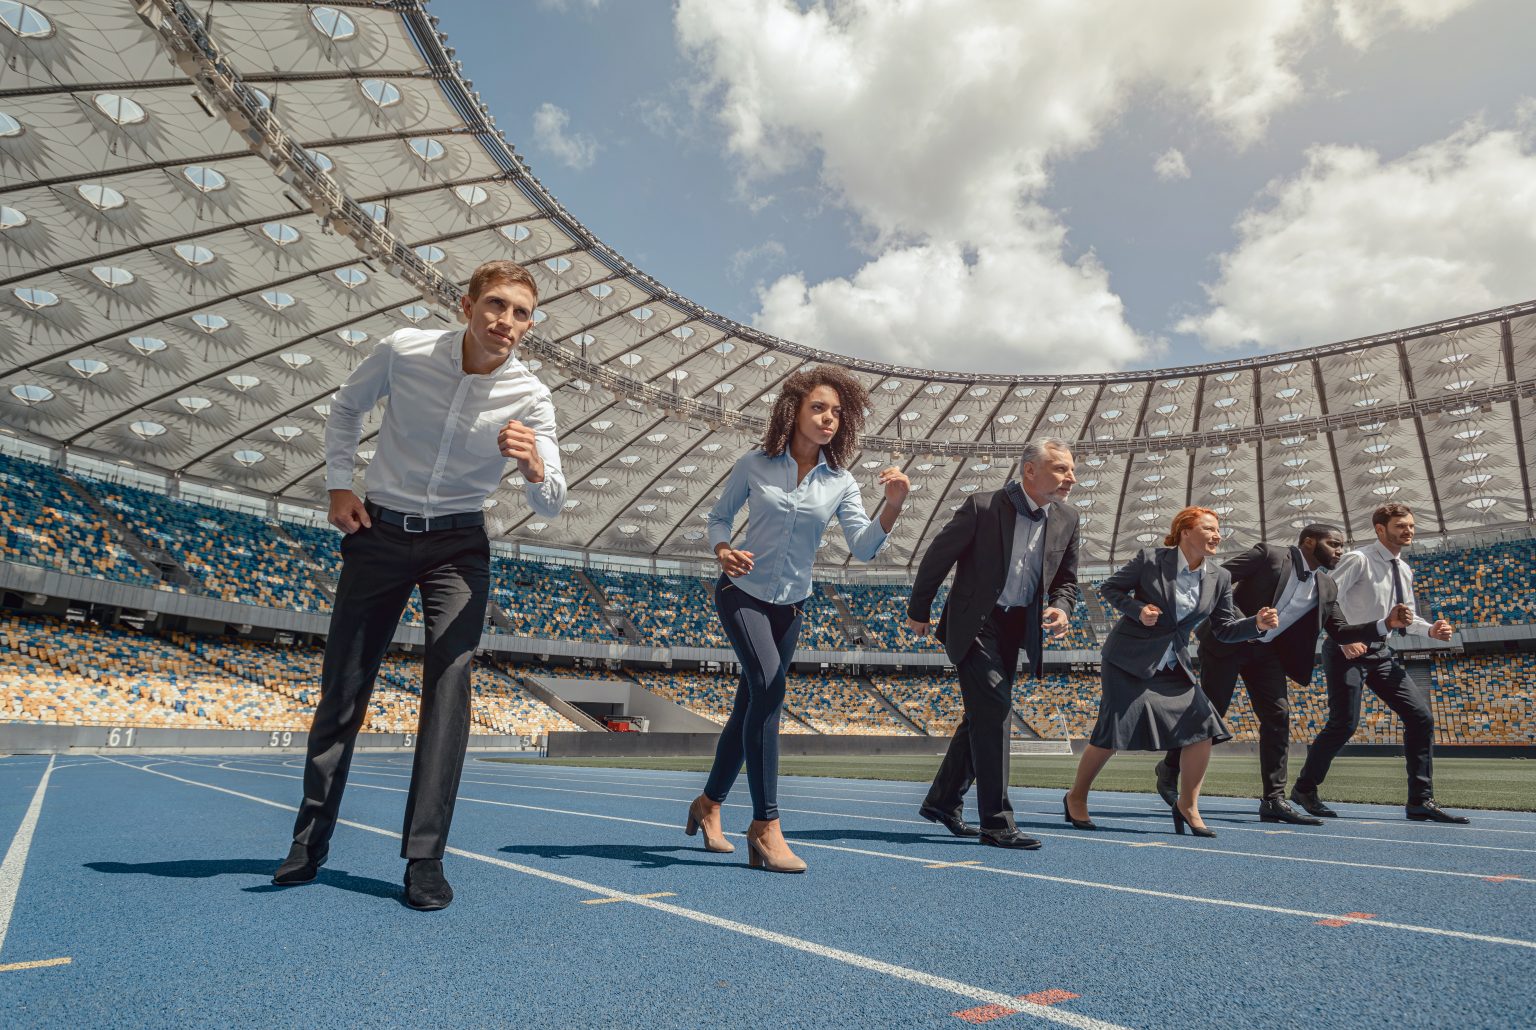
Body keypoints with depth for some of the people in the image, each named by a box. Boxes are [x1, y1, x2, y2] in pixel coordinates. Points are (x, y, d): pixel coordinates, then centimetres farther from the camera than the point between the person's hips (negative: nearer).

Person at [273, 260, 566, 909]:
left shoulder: (530, 398, -14)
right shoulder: (403, 351, -12)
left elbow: (552, 506, -18)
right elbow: (346, 407, 9)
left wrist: (535, 470, -40)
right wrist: (338, 486, 2)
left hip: (458, 545, -1)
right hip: (379, 533, 1)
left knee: (449, 683, -14)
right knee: (342, 687, 7)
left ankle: (425, 859, -4)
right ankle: (310, 842, 25)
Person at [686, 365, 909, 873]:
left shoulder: (840, 482, -3)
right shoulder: (754, 465, -6)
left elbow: (863, 548, -12)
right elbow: (719, 515, 5)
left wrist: (893, 506, -29)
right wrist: (722, 550, -16)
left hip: (790, 606, 4)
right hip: (742, 592, -3)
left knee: (751, 705, 10)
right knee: (769, 686, -23)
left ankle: (708, 804, 31)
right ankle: (766, 827, -15)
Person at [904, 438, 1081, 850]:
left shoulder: (1066, 521, 1)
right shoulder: (983, 507, -16)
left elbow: (1066, 580, 13)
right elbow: (937, 556, -7)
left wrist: (1061, 609, -11)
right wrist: (918, 611, 1)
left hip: (1016, 629, 7)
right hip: (974, 624, -7)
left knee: (982, 716, 14)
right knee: (995, 709, -15)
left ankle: (942, 800, 30)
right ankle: (996, 823, -6)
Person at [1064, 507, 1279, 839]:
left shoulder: (1219, 578, 4)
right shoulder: (1150, 560, -10)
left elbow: (1225, 629, 7)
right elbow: (1110, 588, -2)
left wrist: (1257, 624, -11)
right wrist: (1137, 609, -18)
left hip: (1173, 666, 6)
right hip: (1129, 659, -5)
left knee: (1204, 727, -8)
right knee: (1114, 730, -8)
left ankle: (1187, 806, 9)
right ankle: (1076, 798, 11)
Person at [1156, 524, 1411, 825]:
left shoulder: (1326, 588, 9)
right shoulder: (1269, 555, -11)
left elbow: (1340, 632, 9)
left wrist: (1386, 623, -4)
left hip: (1265, 652, 7)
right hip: (1226, 641, -7)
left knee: (1278, 716, -4)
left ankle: (1274, 800, 1)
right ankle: (1170, 767, 17)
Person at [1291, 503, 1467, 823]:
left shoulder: (1404, 570, 13)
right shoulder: (1359, 560, -12)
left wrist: (1430, 630, 1)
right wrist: (1344, 637, -24)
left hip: (1381, 653, 8)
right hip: (1347, 651, -8)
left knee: (1421, 717, 1)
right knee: (1344, 724, -9)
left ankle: (1421, 802, 10)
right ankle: (1305, 788, 9)